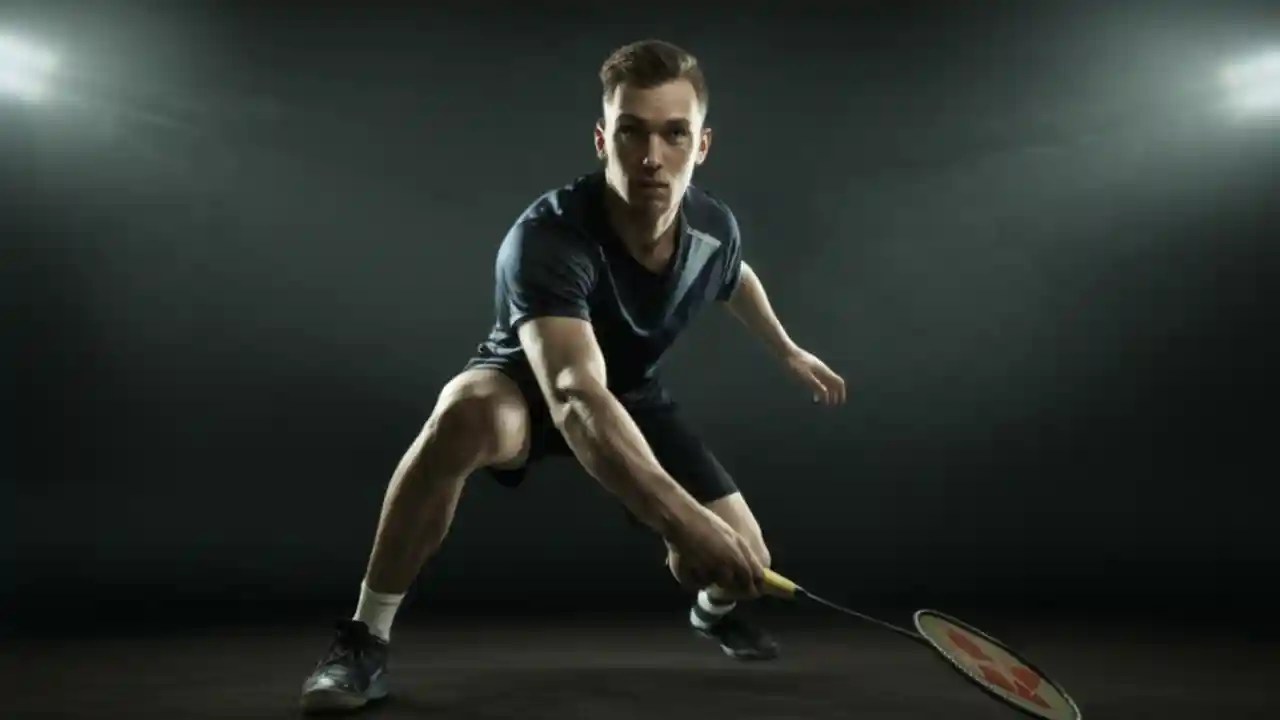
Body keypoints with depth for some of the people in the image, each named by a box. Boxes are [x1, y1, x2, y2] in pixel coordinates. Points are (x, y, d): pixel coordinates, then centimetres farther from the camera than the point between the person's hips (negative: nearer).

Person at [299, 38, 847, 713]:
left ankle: (713, 610, 36)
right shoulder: (545, 238, -39)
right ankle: (365, 640, -22)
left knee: (740, 561, -6)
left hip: (633, 395, 5)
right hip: (526, 385, -4)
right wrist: (683, 518, -68)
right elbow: (576, 398, -55)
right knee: (468, 410, -42)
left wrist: (788, 350, 22)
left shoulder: (715, 228, -18)